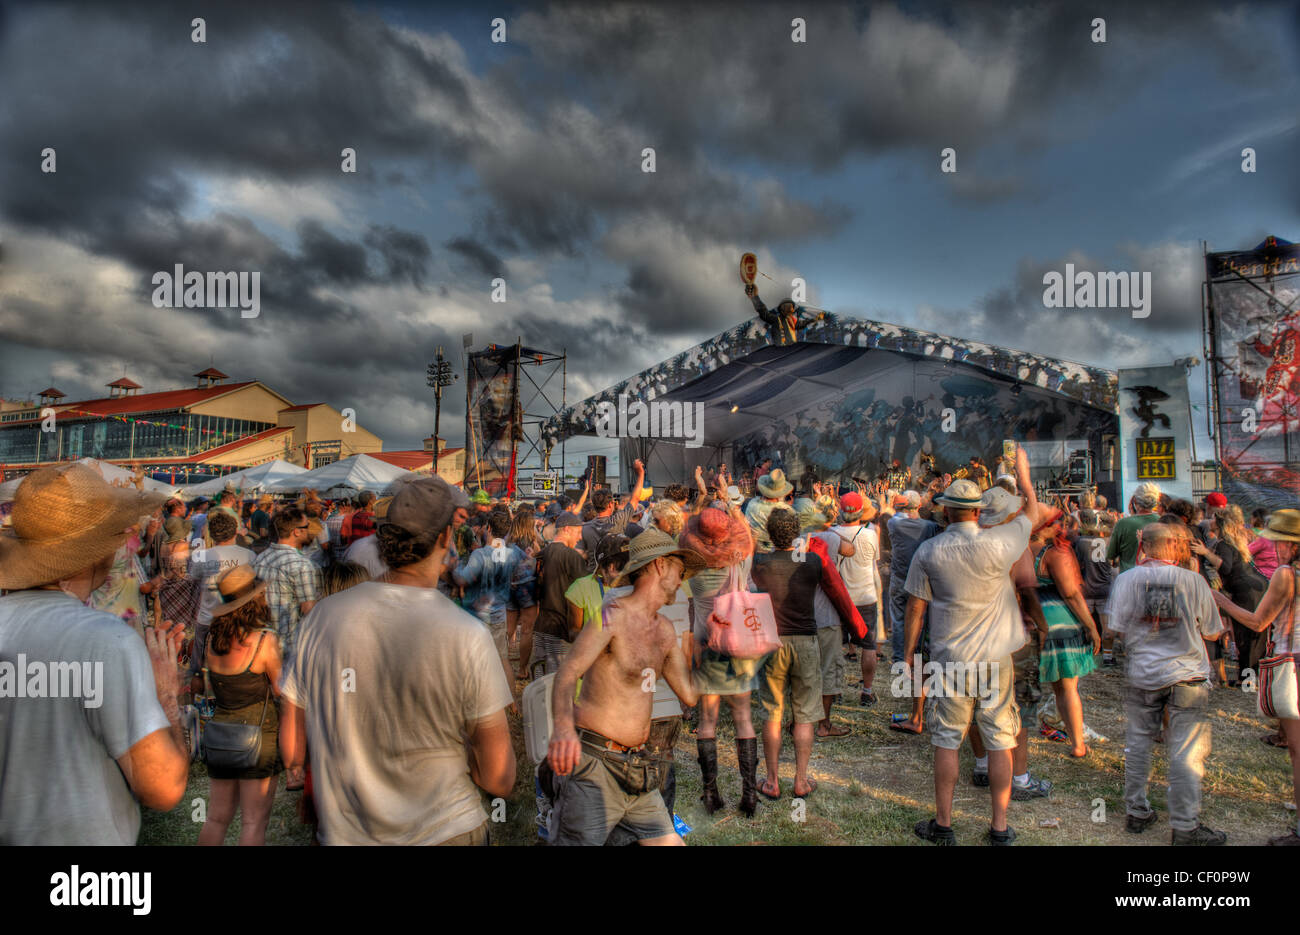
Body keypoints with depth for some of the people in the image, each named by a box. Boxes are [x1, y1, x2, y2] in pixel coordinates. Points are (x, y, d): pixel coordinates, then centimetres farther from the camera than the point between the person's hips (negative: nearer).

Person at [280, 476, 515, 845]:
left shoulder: (323, 616, -12)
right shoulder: (468, 637, -22)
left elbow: (291, 748, 0)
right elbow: (499, 780, -17)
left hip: (345, 832, 3)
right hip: (445, 830, -3)